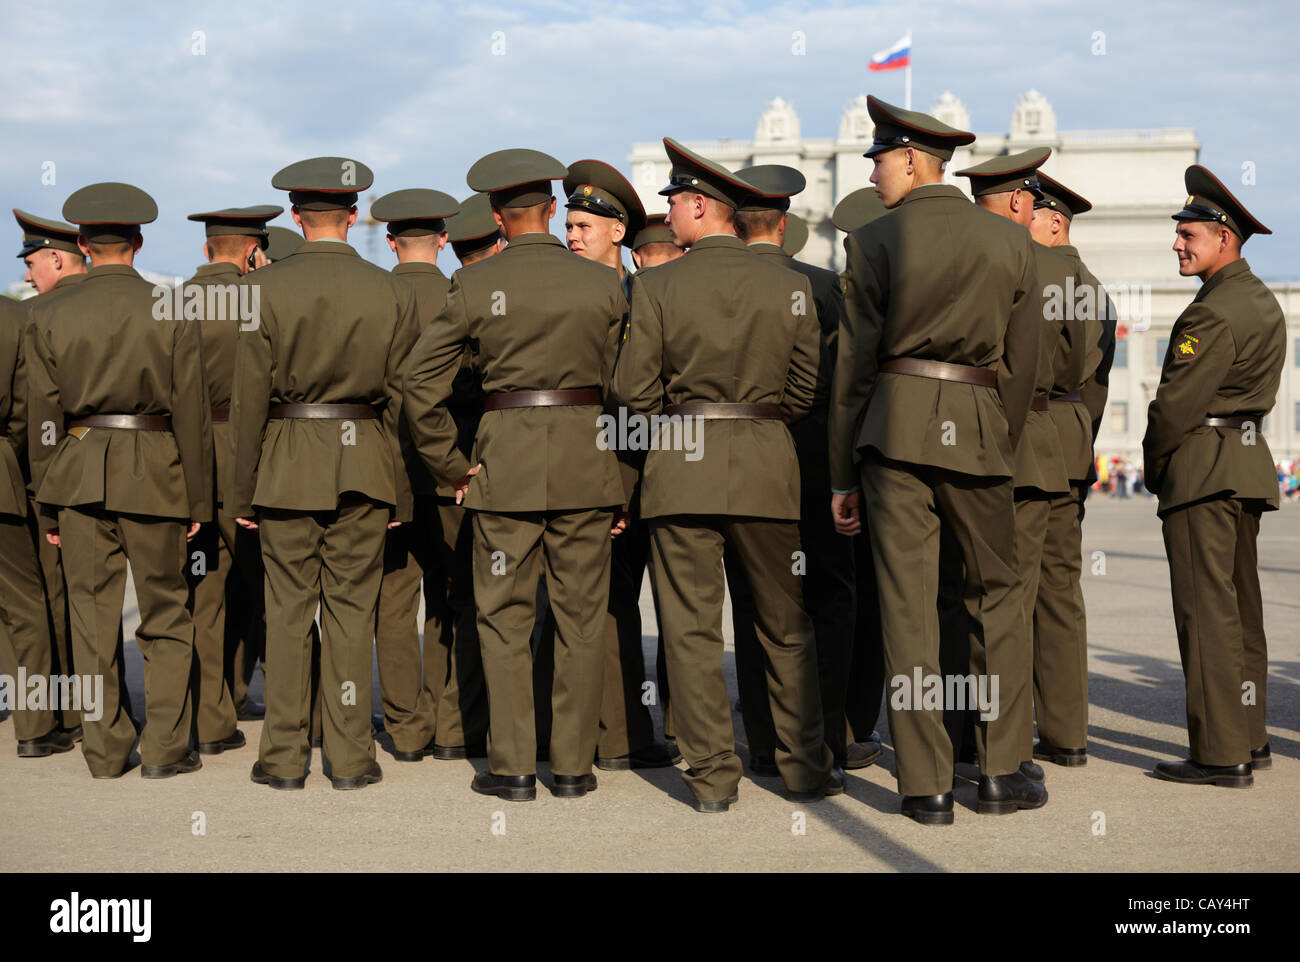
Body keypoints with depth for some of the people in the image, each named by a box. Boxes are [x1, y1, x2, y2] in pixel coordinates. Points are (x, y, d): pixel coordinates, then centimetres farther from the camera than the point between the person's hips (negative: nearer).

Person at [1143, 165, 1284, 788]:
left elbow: (1176, 403, -17)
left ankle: (1221, 754, -5)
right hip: (1249, 456, 10)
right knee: (1241, 605, 14)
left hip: (1202, 465, -10)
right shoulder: (1264, 303, 14)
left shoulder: (1212, 313, -17)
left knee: (1206, 611, -7)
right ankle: (1249, 739, 21)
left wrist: (1153, 464, -1)